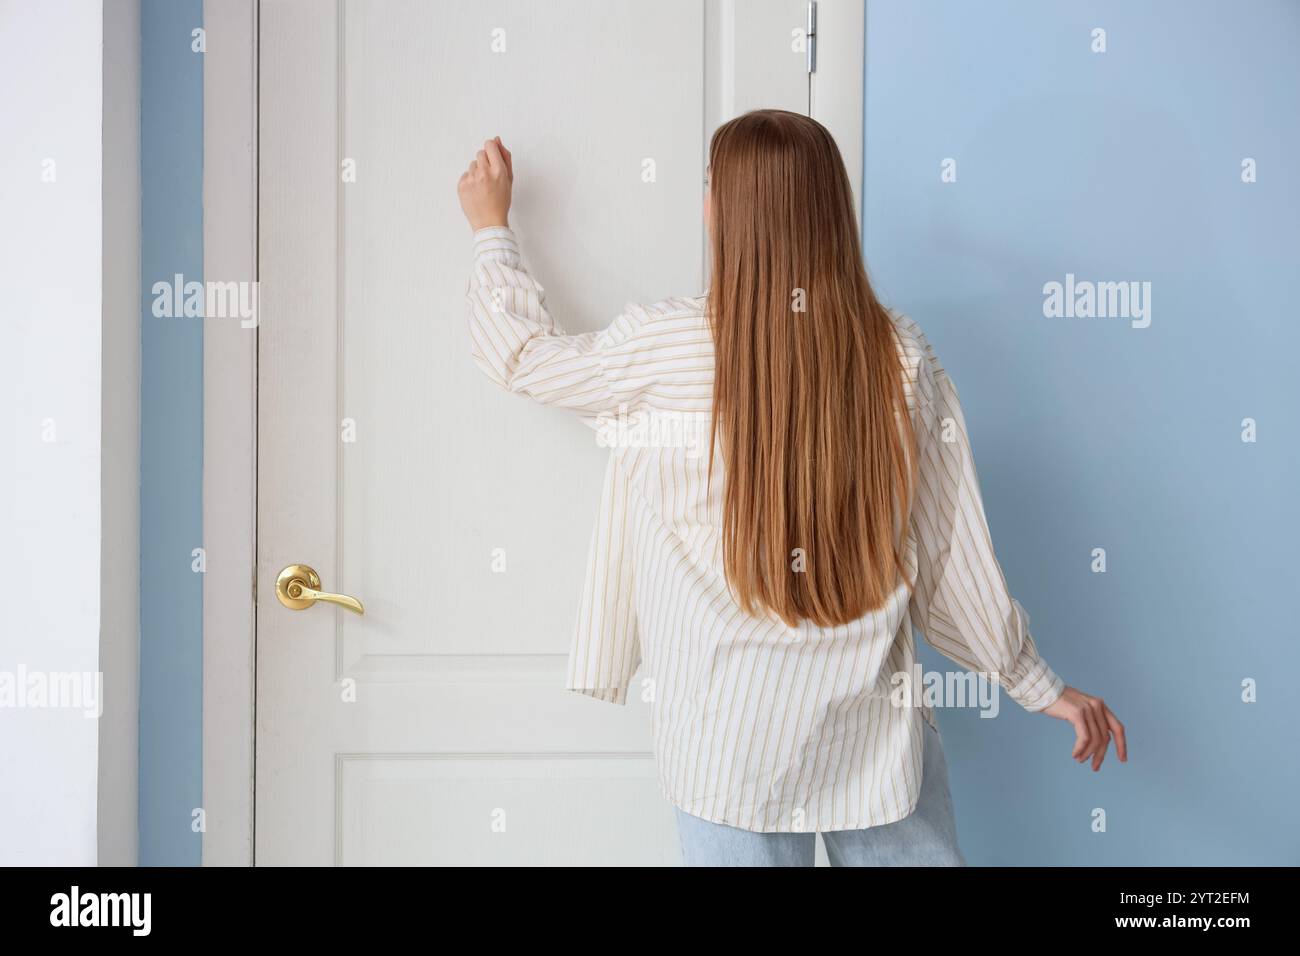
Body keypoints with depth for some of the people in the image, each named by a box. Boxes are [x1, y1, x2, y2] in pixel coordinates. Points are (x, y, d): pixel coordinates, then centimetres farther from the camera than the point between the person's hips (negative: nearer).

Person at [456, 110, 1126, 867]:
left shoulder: (667, 347, -11)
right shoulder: (901, 353, -7)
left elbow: (524, 355, 8)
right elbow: (954, 548, -3)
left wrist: (493, 228, 24)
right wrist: (1039, 684, 11)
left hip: (736, 737, -1)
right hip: (876, 722, 2)